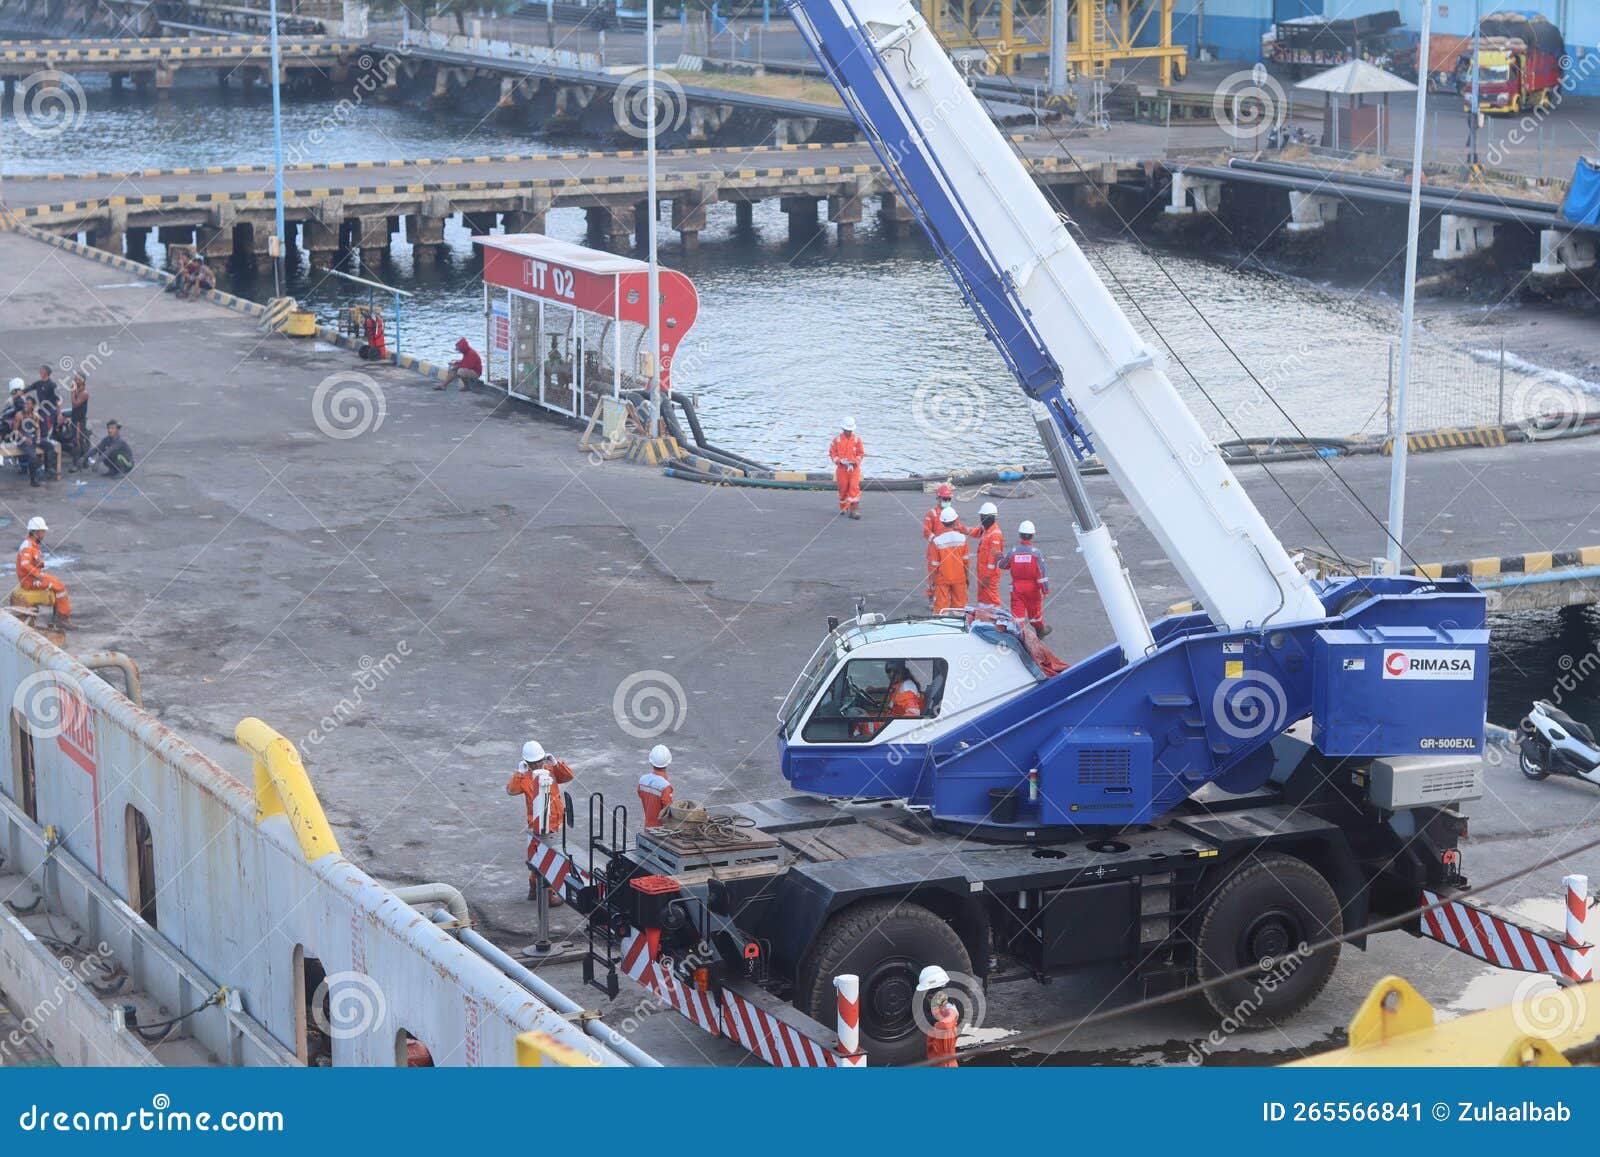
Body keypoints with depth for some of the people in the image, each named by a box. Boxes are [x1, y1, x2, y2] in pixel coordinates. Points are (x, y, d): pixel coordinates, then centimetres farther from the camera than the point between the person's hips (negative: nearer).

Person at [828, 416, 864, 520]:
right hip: (841, 468, 1)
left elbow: (861, 453, 3)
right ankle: (843, 508, 26)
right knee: (843, 488, 5)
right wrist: (840, 461, -13)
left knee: (854, 487, -14)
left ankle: (854, 509, -15)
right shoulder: (837, 440, -1)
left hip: (854, 468, -1)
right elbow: (832, 453, 2)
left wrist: (854, 462, -12)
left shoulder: (857, 439, 0)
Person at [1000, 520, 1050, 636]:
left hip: (1016, 587, 0)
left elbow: (1003, 565, 10)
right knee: (1035, 609, 18)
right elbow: (1042, 573, -14)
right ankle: (1040, 630, 38)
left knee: (1017, 610, 1)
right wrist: (1046, 590, -8)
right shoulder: (1036, 552, -13)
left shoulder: (1013, 551, -7)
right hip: (1032, 587, 0)